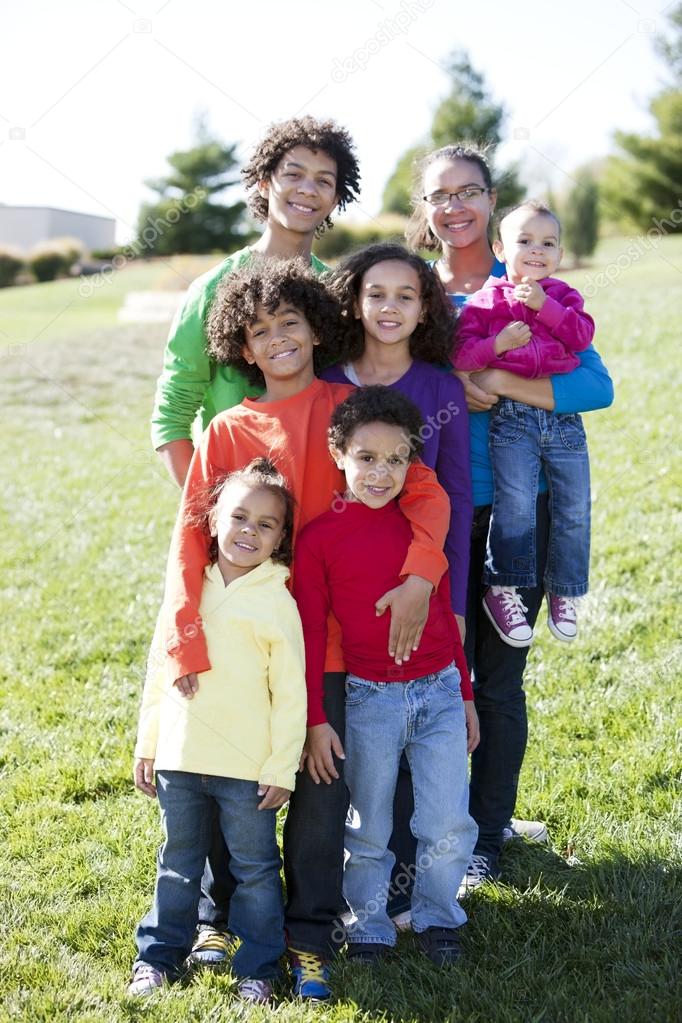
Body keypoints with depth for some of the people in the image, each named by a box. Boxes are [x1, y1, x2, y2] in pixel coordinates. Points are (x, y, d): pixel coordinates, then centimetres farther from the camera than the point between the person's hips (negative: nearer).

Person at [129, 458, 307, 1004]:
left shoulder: (278, 602, -7)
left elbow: (290, 693, -7)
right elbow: (159, 672, 11)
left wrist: (282, 766, -9)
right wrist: (147, 744, 10)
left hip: (248, 766, -3)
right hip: (180, 758, 3)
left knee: (255, 869, 8)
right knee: (178, 865, 17)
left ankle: (258, 967, 21)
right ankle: (160, 954, 30)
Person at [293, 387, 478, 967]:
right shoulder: (319, 538, -6)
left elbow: (445, 610, 11)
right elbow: (310, 632, -3)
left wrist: (465, 695, 14)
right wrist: (316, 718, -4)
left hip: (439, 691, 2)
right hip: (368, 697, -2)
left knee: (449, 825, 2)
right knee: (369, 830, 10)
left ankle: (437, 918, 25)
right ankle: (370, 924, 29)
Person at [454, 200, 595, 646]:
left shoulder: (564, 296, 14)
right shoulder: (485, 300, 6)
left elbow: (582, 334, -4)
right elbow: (461, 352, -3)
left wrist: (543, 304, -12)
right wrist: (498, 344, -18)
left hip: (564, 415, 3)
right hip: (511, 415, -3)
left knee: (574, 508, 4)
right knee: (515, 503, -14)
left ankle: (564, 592, 20)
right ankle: (502, 589, -1)